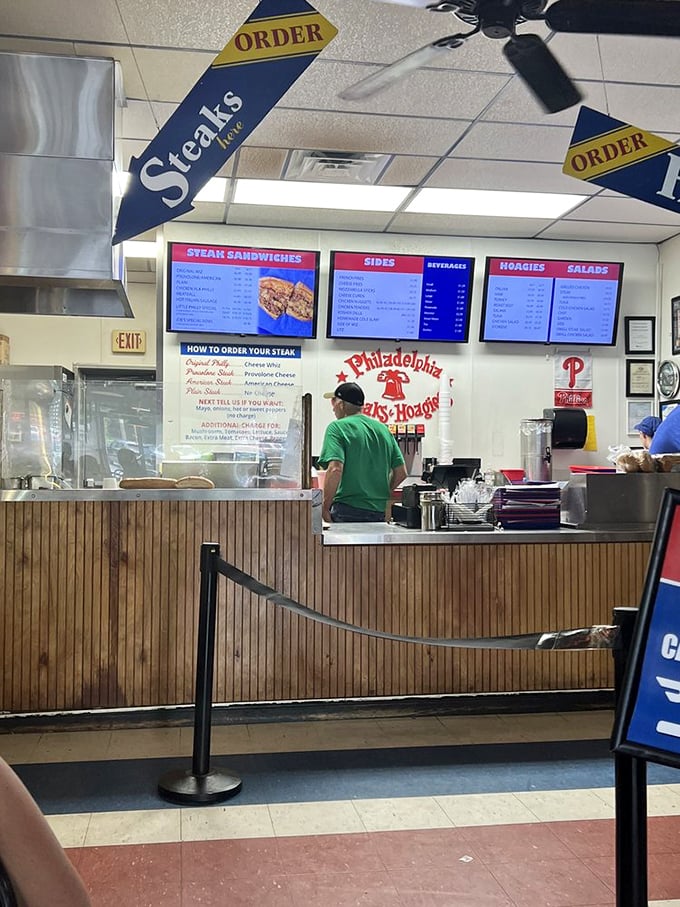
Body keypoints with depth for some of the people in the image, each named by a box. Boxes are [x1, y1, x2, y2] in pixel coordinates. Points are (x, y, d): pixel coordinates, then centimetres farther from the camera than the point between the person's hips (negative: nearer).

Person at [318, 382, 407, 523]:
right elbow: (401, 472, 14)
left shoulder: (337, 428, -4)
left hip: (348, 511, -6)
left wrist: (325, 507, -12)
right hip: (379, 513, 6)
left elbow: (335, 469, -19)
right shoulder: (383, 429, 14)